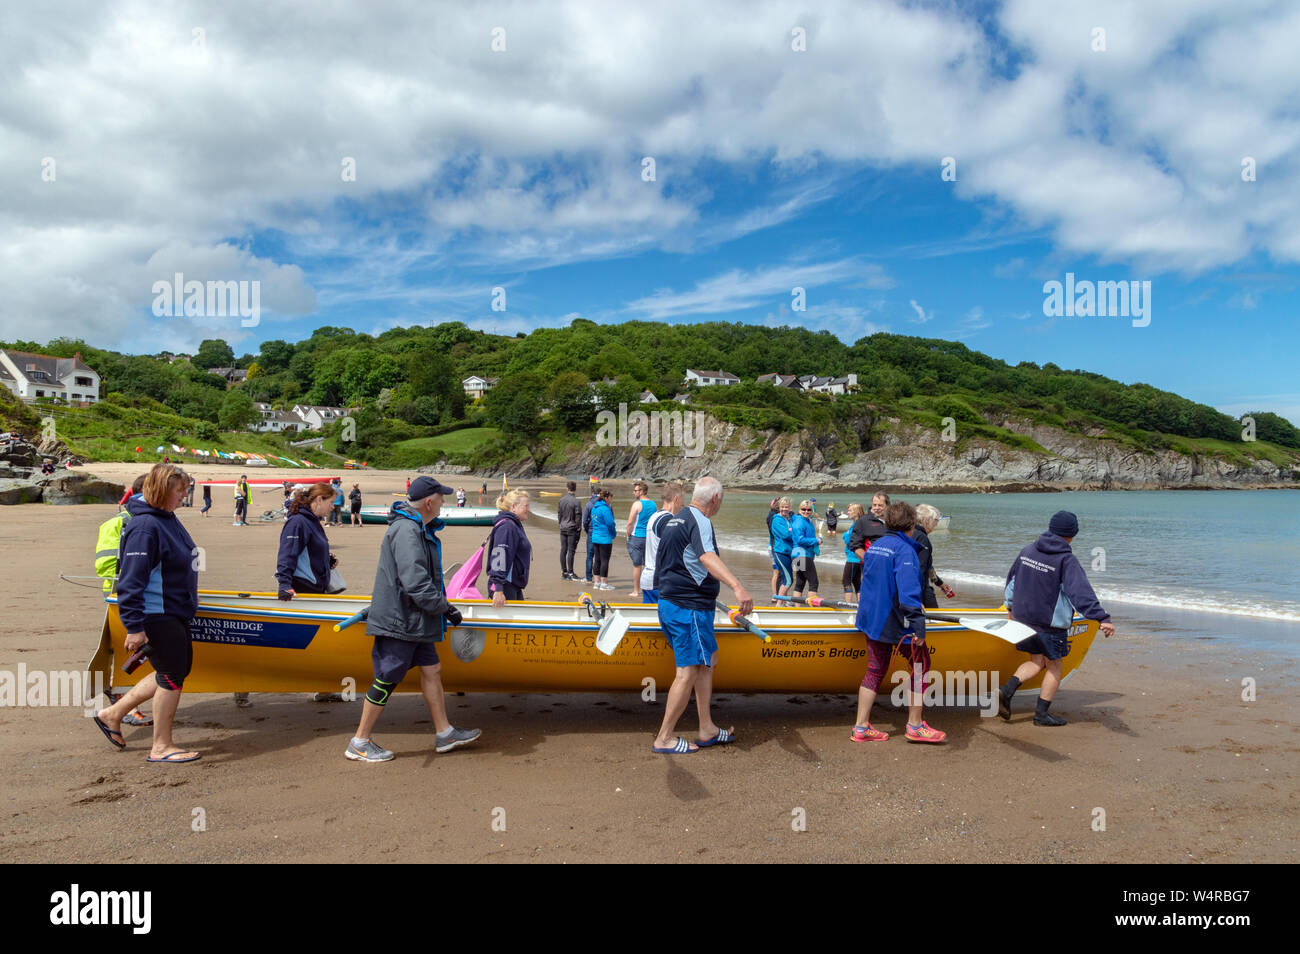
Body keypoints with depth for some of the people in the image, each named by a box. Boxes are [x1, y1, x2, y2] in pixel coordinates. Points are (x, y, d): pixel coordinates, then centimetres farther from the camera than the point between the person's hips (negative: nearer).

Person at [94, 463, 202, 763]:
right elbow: (131, 580, -22)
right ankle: (161, 747, 12)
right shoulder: (144, 527, -20)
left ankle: (113, 714, 30)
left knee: (178, 669, 17)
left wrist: (189, 597, 27)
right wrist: (134, 626, -22)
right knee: (172, 676, -2)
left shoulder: (167, 519, 11)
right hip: (156, 616, -10)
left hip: (175, 612, 10)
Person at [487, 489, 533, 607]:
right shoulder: (506, 527, -18)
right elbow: (499, 557, -26)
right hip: (504, 587, -10)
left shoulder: (516, 525, 16)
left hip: (514, 586, 10)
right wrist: (498, 590, -31)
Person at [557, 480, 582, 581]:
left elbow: (559, 514, 10)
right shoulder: (576, 501, -14)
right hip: (572, 529, -5)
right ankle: (570, 572, -2)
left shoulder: (561, 500, 3)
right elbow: (578, 516, -13)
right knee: (571, 551, -3)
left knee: (563, 550, 9)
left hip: (563, 528, 6)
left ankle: (564, 571, 15)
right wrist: (579, 527, -2)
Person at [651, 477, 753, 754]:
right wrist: (737, 587, -50)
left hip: (669, 603, 10)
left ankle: (707, 730, 23)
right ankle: (665, 738, 3)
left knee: (708, 660, 18)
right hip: (690, 608, -10)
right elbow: (707, 557, -36)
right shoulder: (700, 521, -15)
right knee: (688, 672, -4)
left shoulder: (672, 520, 15)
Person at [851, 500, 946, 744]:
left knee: (875, 671, 13)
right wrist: (918, 626, -24)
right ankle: (915, 726, 14)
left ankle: (861, 727, 14)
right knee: (920, 667, 9)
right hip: (896, 622, -8)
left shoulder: (873, 547, 9)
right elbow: (908, 592, -24)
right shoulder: (904, 550, -17)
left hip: (872, 619, 8)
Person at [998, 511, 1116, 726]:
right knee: (1054, 665, 10)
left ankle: (1007, 690, -2)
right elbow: (1082, 592, -26)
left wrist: (1011, 605, 30)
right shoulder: (1067, 560, -15)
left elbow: (1012, 578, 16)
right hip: (1050, 622, -6)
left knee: (1037, 661, 18)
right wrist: (1103, 618, -31)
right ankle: (1042, 714, 13)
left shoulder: (1028, 550, 5)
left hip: (1023, 617, 6)